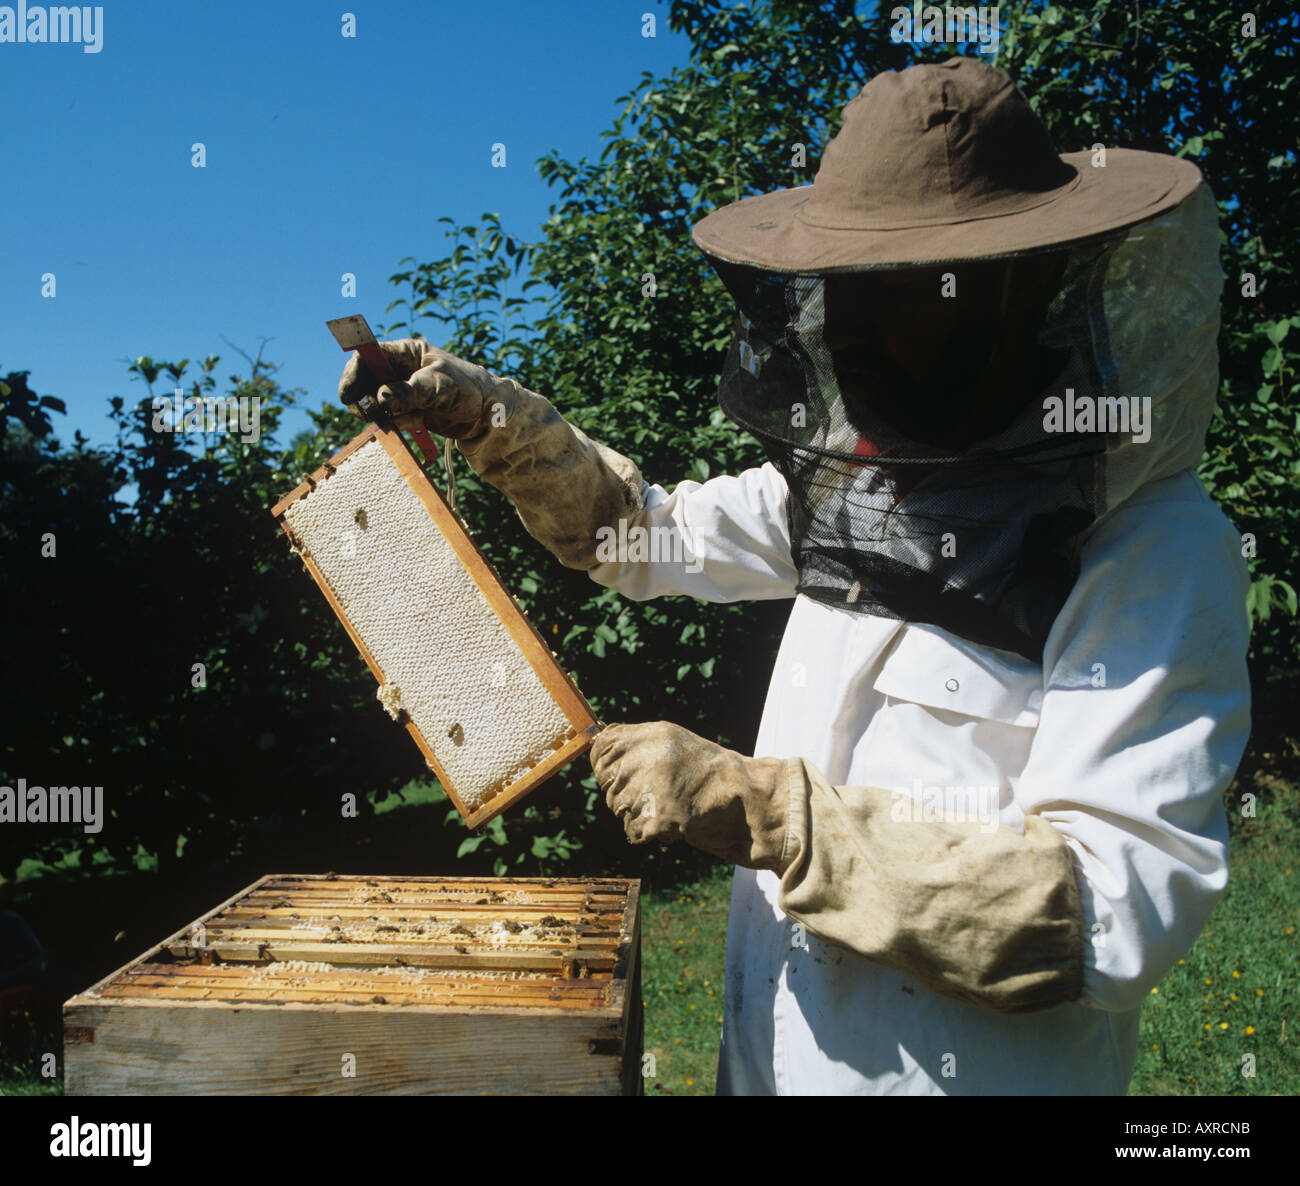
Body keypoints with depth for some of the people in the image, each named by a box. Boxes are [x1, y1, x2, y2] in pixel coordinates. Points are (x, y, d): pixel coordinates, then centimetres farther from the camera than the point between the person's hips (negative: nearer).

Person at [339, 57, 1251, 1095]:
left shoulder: (1154, 554, -21)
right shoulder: (857, 480, 1)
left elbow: (1121, 913, -27)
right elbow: (648, 535, 13)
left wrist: (758, 811, -31)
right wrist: (486, 415, -1)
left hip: (963, 1069, -6)